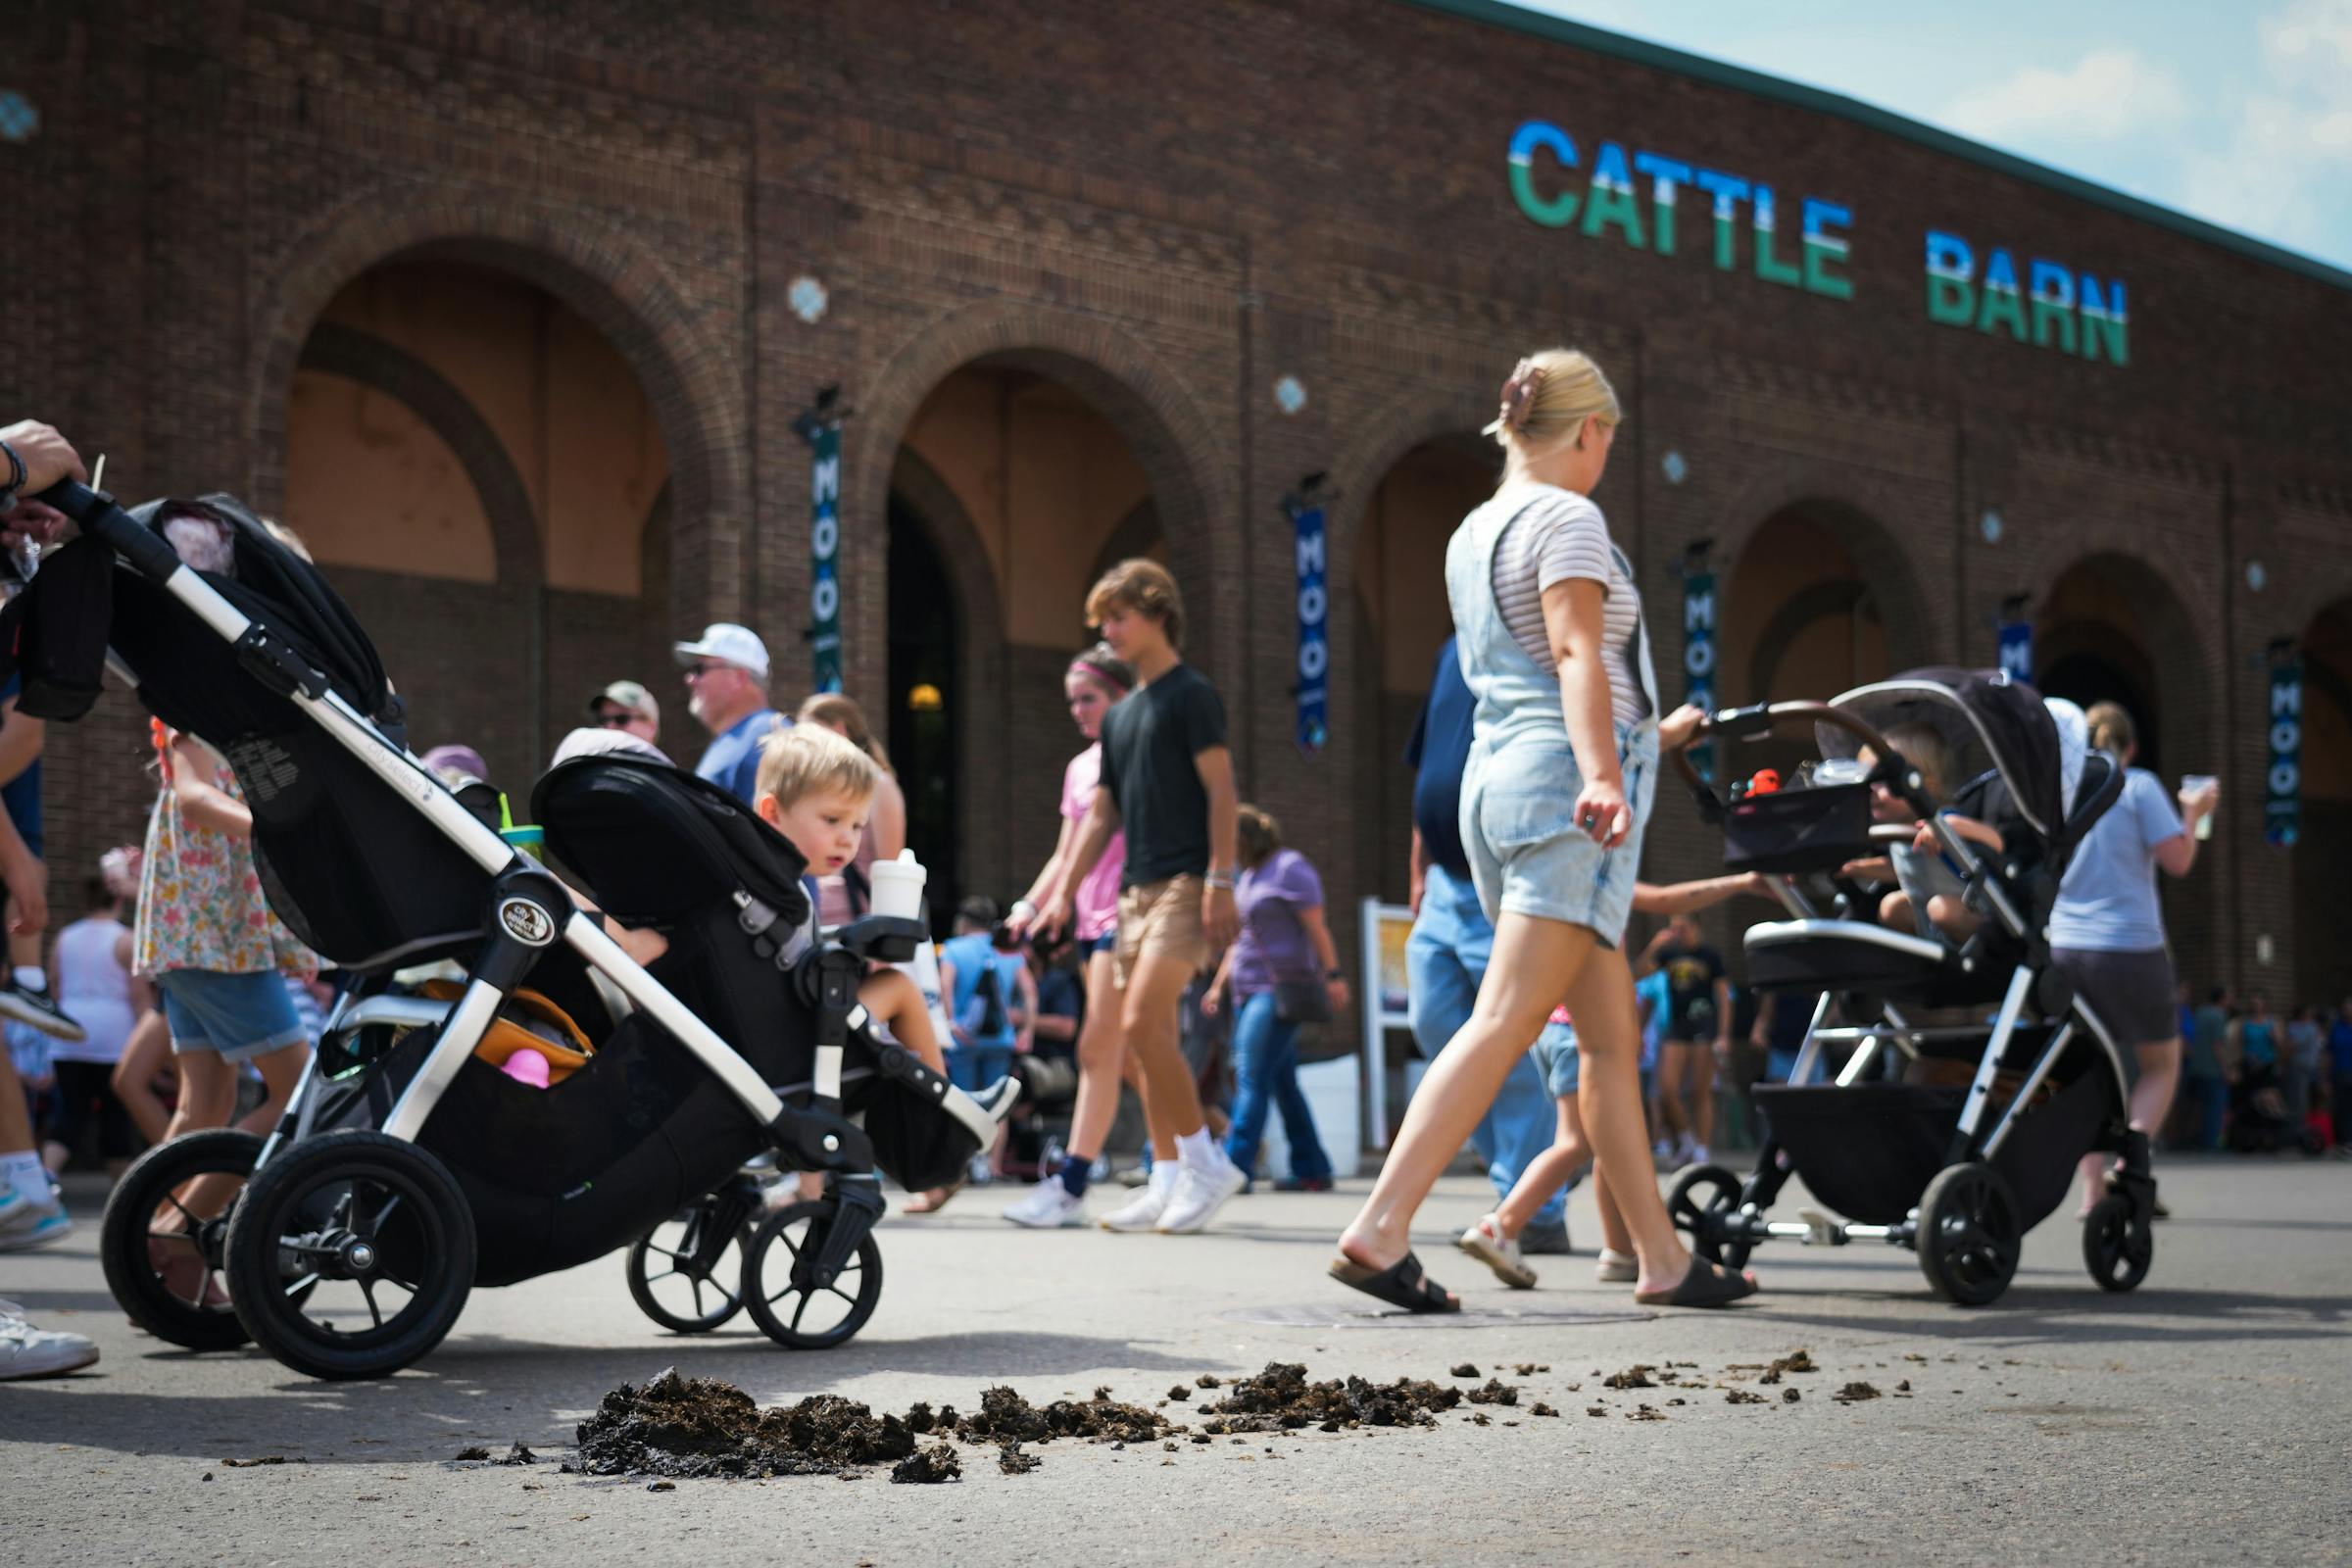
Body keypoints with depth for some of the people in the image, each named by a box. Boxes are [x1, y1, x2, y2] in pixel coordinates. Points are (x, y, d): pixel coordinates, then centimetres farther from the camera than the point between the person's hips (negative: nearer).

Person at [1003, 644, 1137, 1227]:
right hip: (1090, 917, 8)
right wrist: (1030, 904, 6)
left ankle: (1070, 1187, -13)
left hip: (1127, 913, -8)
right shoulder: (1080, 767, 18)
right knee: (1127, 1055, 8)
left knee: (1097, 1051, -12)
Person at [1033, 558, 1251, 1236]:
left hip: (1185, 883, -8)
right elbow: (1102, 814, 21)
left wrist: (1220, 882, -18)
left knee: (1142, 1022, -18)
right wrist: (1065, 890, 14)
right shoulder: (1120, 715, 19)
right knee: (1150, 1036, 5)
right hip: (1137, 888, 8)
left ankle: (1205, 1161, -10)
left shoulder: (1190, 693, -4)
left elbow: (1220, 788, -11)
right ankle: (1168, 1182, 8)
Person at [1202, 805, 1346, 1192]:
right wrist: (1219, 985, 19)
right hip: (1249, 993, 9)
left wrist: (1333, 975, -16)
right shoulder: (1249, 876, 20)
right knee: (1282, 1083, 7)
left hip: (1279, 992, -9)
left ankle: (1235, 1167, -20)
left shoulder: (1289, 868, -6)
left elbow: (1316, 926, -11)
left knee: (1252, 1079, -15)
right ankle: (1312, 1169, 10)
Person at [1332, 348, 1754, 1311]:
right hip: (1563, 778, -9)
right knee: (1505, 1022, -14)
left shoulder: (1471, 535, 22)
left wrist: (1646, 734, 43)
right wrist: (1602, 772, -34)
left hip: (1497, 776, 9)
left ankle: (1662, 1259, 10)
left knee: (1610, 1033, 9)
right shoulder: (1566, 518, -5)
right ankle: (1380, 1230, -20)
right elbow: (1576, 652, -21)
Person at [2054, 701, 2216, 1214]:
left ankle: (2093, 1187, 5)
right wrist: (2193, 813, 8)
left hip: (2065, 946, 4)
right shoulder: (2138, 786, -4)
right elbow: (2177, 860, -7)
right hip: (2129, 945, -4)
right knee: (2161, 1064, 11)